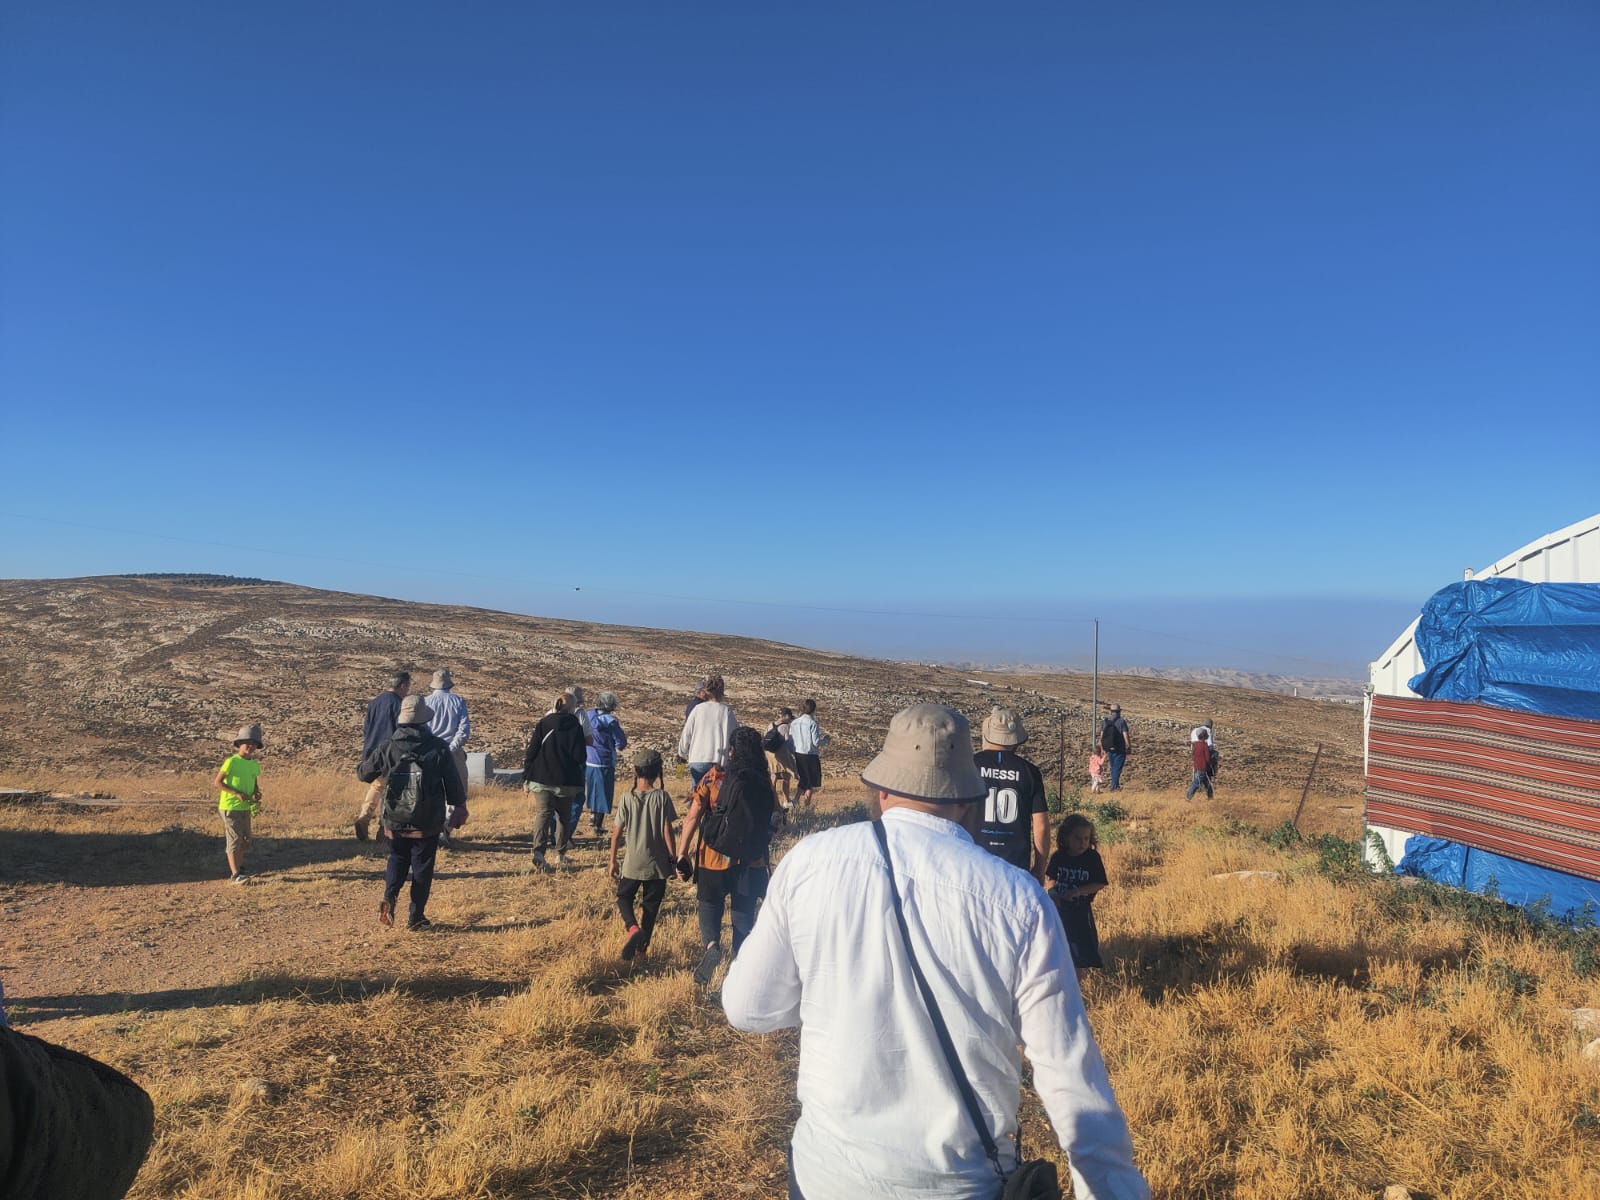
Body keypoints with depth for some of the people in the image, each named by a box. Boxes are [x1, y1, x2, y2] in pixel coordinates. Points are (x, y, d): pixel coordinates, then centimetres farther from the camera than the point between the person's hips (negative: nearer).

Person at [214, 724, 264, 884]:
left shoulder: (254, 765, 8)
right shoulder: (231, 761, -13)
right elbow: (217, 782, -13)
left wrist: (257, 795, -2)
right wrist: (237, 793, -20)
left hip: (245, 808, 7)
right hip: (230, 806, -7)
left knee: (245, 839, 14)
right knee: (234, 839, -10)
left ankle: (238, 868, 30)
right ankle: (235, 874, -12)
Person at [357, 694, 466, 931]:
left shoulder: (388, 748, -5)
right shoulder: (438, 748, -10)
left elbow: (364, 772, 8)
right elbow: (453, 781, -5)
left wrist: (363, 765, 32)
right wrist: (459, 805, 11)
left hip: (396, 820, 2)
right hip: (427, 822, -2)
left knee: (397, 858, 22)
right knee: (422, 867, 9)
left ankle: (389, 897, -1)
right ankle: (416, 917, 12)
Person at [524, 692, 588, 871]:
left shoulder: (542, 724, 0)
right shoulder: (575, 727, -6)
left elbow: (531, 752, -1)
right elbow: (580, 757, -10)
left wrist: (527, 778, 5)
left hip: (541, 780, 1)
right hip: (566, 782, -1)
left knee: (542, 814, -3)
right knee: (564, 817, 17)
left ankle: (538, 851, -25)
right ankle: (560, 853, 25)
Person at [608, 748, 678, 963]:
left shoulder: (627, 799, -7)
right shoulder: (662, 797, -10)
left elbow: (617, 833, -4)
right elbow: (667, 831, -10)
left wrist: (613, 861, 7)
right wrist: (674, 858, 0)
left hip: (632, 863, 0)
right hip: (657, 864, 0)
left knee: (624, 897, 17)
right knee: (650, 905, 13)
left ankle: (633, 928, -10)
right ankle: (642, 948, 17)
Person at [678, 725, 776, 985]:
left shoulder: (714, 777, -9)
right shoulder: (764, 782, -4)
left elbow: (692, 818, -11)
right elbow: (772, 822, 2)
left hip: (715, 858, -2)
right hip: (752, 862, 2)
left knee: (709, 905, 16)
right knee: (743, 914, 16)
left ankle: (711, 944, -10)